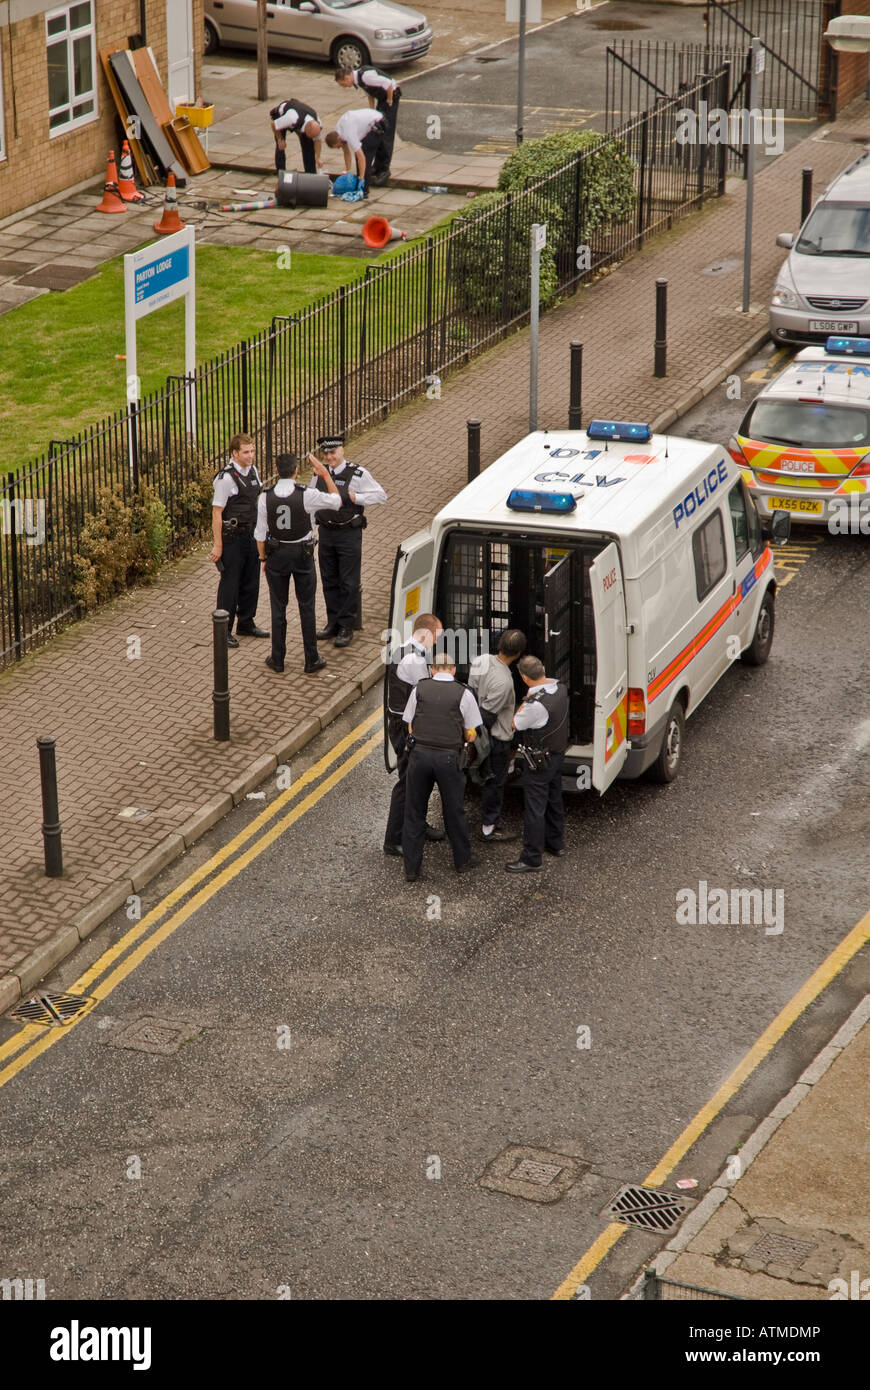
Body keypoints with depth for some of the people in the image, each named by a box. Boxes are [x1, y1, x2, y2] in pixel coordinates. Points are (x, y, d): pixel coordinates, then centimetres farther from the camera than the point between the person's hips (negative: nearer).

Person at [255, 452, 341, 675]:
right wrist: (325, 474, 7)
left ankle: (277, 660, 19)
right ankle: (311, 661, 15)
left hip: (276, 555, 1)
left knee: (278, 608, 12)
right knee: (307, 607, 9)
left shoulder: (265, 497, -11)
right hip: (303, 555, -1)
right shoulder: (307, 495, -18)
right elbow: (336, 501, -1)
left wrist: (263, 558, 11)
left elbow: (260, 533, -3)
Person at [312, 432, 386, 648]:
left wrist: (356, 497, -18)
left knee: (349, 582, -2)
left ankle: (346, 627, 4)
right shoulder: (320, 475, 6)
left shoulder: (358, 474, -9)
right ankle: (333, 623, 24)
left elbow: (381, 495, -7)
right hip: (326, 532, 5)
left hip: (349, 533, -5)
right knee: (329, 581, 13)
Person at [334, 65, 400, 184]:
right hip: (381, 98, 9)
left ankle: (384, 169, -5)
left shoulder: (365, 76, -28)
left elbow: (389, 84, -28)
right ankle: (378, 165, 20)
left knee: (386, 135, -9)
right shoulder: (357, 80, 2)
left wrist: (389, 102, -16)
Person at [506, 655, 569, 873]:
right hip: (558, 754, 9)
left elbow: (516, 724, -16)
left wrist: (526, 699, -9)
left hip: (539, 761, -9)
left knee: (534, 808, -1)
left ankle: (531, 859, 5)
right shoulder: (560, 689, -6)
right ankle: (555, 843, 41)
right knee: (554, 800, 24)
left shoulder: (536, 705, -32)